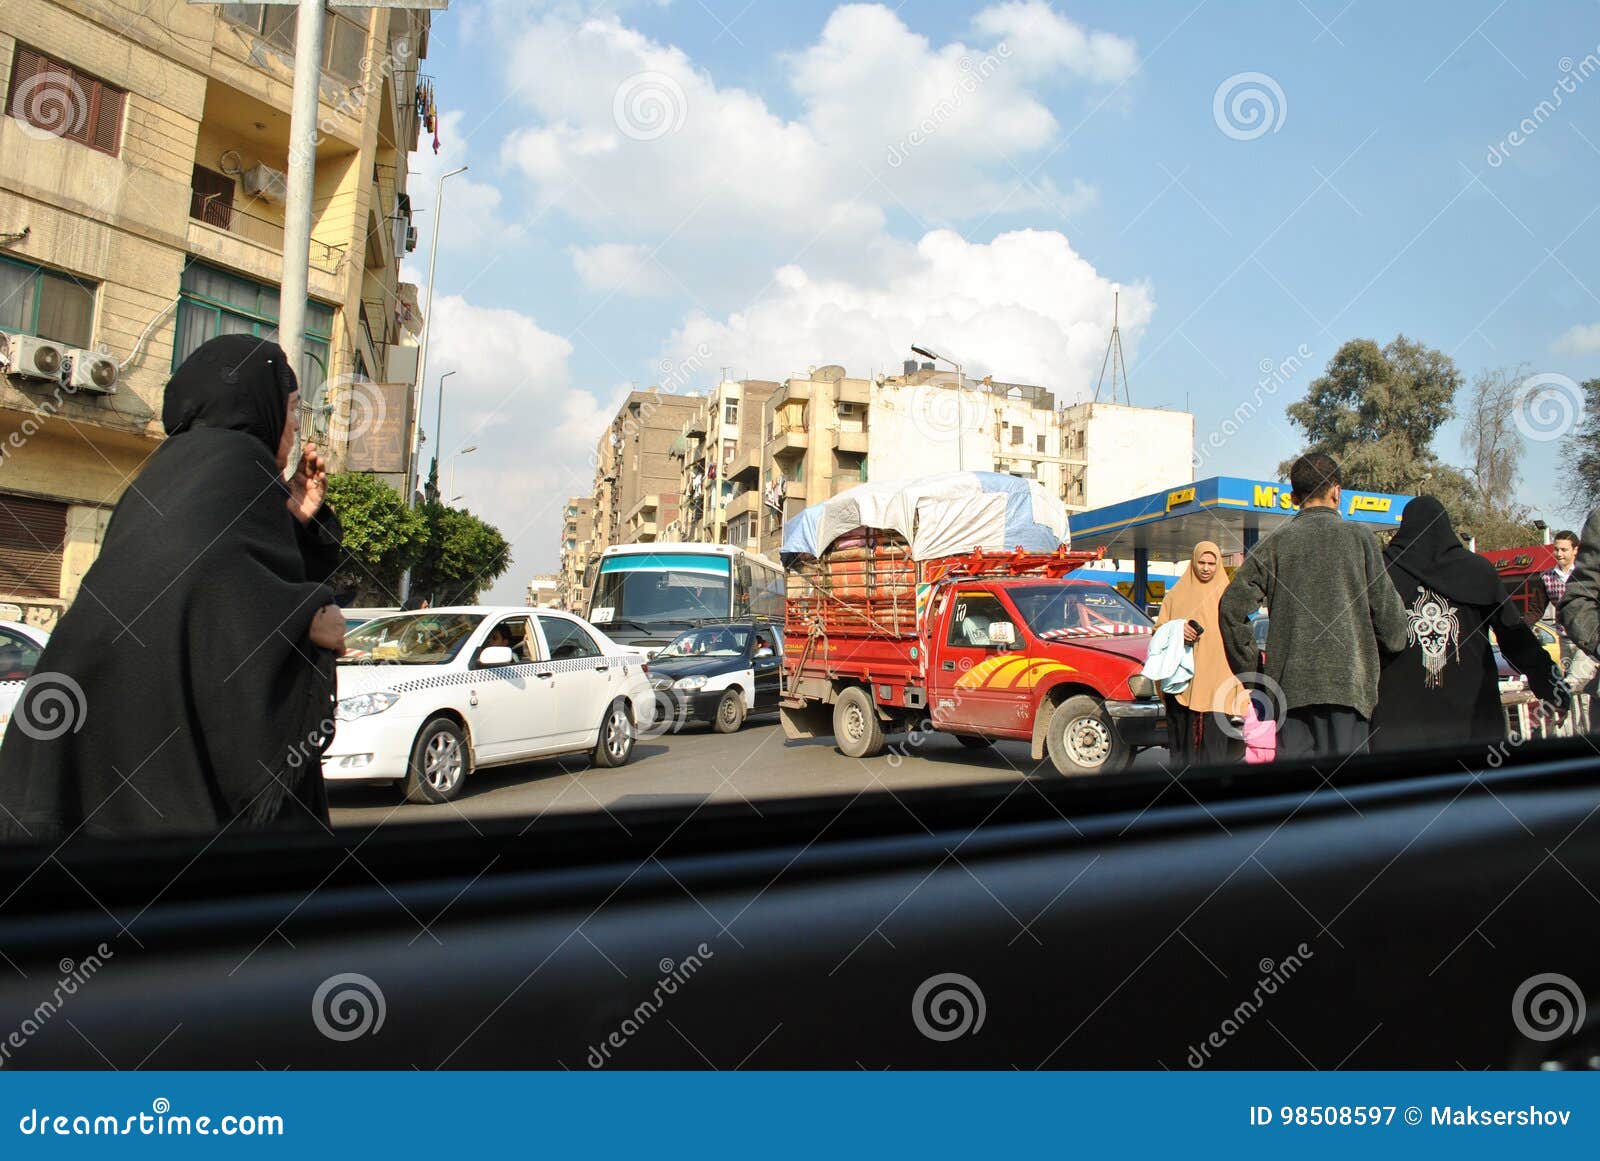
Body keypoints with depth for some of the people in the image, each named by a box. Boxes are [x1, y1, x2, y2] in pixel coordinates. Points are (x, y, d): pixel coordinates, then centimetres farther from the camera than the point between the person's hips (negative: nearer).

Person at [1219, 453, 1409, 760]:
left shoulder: (1275, 543, 6)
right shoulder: (1359, 538, 2)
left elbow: (1232, 606, -1)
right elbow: (1387, 610, 2)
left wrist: (1250, 669, 8)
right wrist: (1395, 644, 24)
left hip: (1289, 685, 2)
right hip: (1346, 681, -2)